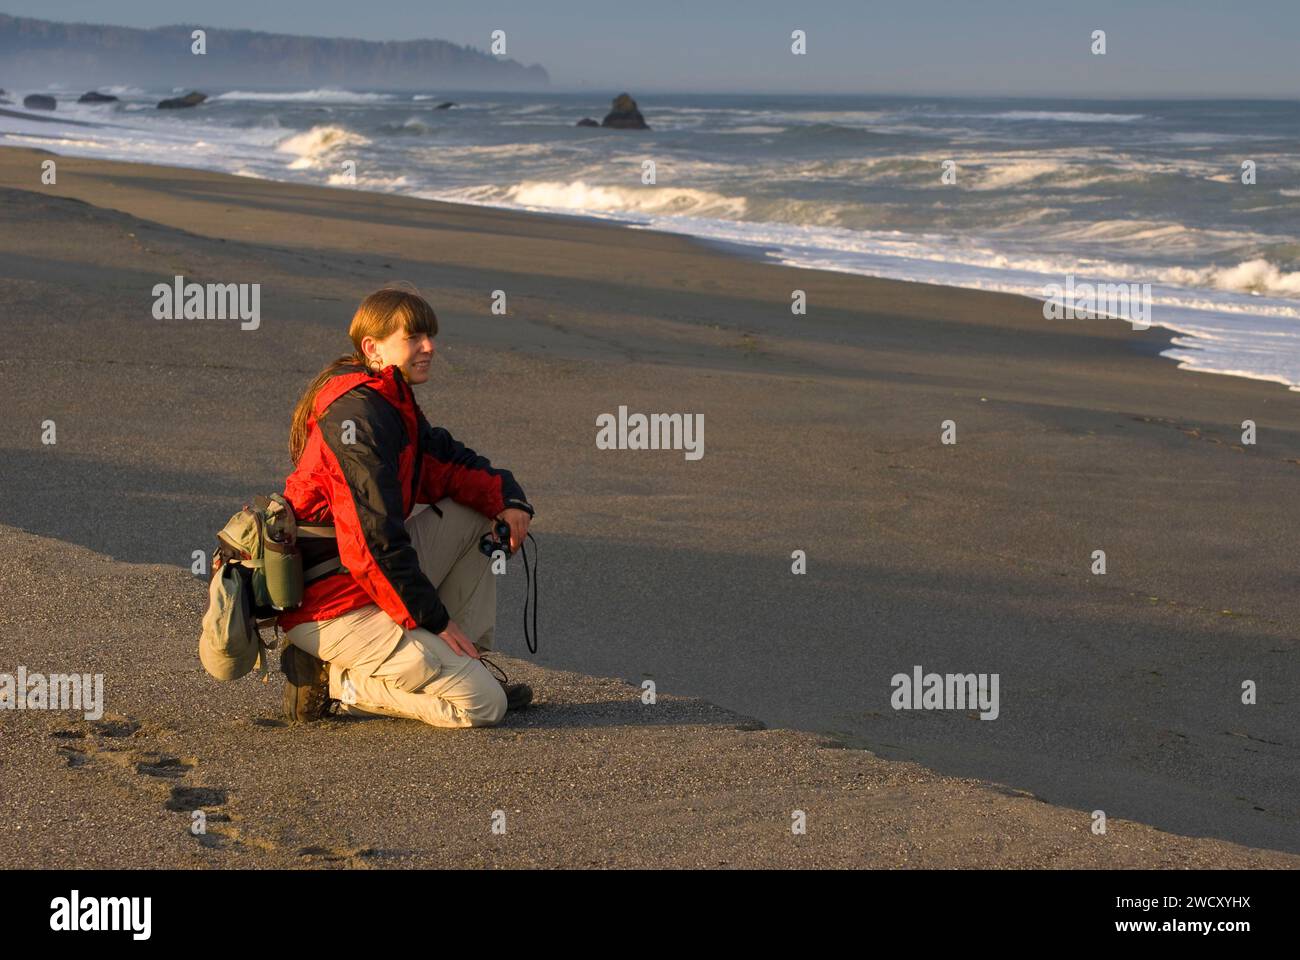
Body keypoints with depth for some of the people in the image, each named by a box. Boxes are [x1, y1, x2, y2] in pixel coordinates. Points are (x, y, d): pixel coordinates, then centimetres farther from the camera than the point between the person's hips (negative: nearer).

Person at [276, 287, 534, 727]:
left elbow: (448, 463, 23)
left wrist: (507, 497, 1)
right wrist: (435, 620, -18)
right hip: (337, 611, -10)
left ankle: (465, 665, 11)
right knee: (483, 706, -13)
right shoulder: (358, 413, -20)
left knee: (473, 514, 17)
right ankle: (335, 681, -5)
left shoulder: (391, 404, 13)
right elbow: (374, 539, -24)